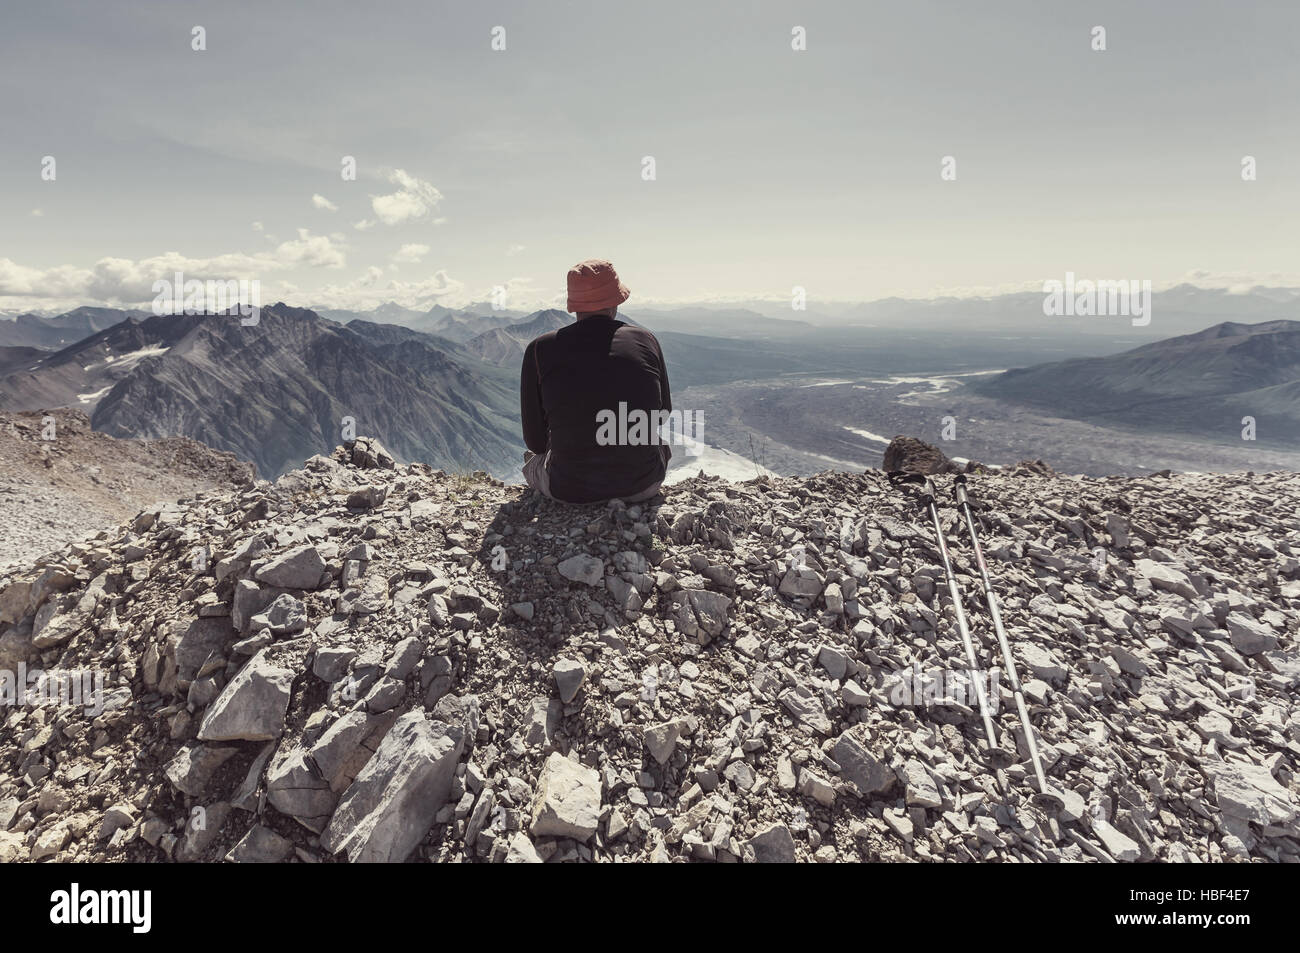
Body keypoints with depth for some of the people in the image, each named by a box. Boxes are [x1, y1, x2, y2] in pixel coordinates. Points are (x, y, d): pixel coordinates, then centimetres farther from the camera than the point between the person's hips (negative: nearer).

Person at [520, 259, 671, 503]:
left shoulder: (540, 349, -6)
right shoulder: (645, 340, -2)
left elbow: (535, 440, -1)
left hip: (571, 490, -1)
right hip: (644, 484, 1)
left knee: (532, 456, 32)